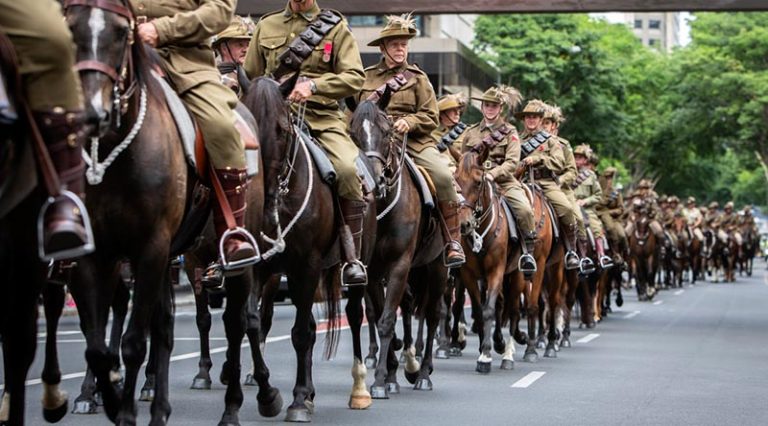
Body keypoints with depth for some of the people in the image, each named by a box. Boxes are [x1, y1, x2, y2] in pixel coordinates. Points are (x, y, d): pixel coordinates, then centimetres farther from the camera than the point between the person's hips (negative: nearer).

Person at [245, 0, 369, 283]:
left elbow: (355, 77, 0)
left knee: (349, 169, -30)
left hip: (323, 117, -2)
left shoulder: (335, 27, 10)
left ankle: (353, 258, -17)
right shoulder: (266, 26, 18)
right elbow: (250, 78, 24)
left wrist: (314, 85, -15)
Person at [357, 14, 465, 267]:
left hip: (414, 141, -1)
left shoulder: (417, 77, 11)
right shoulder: (366, 78, 15)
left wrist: (408, 122, -14)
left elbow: (430, 118, 5)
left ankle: (453, 242, -17)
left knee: (443, 177, -26)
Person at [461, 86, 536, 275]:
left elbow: (512, 162, -6)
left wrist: (493, 174, -21)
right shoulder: (471, 132, 16)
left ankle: (528, 251, -13)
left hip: (505, 181, -2)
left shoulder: (510, 132, 8)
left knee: (524, 209, -28)